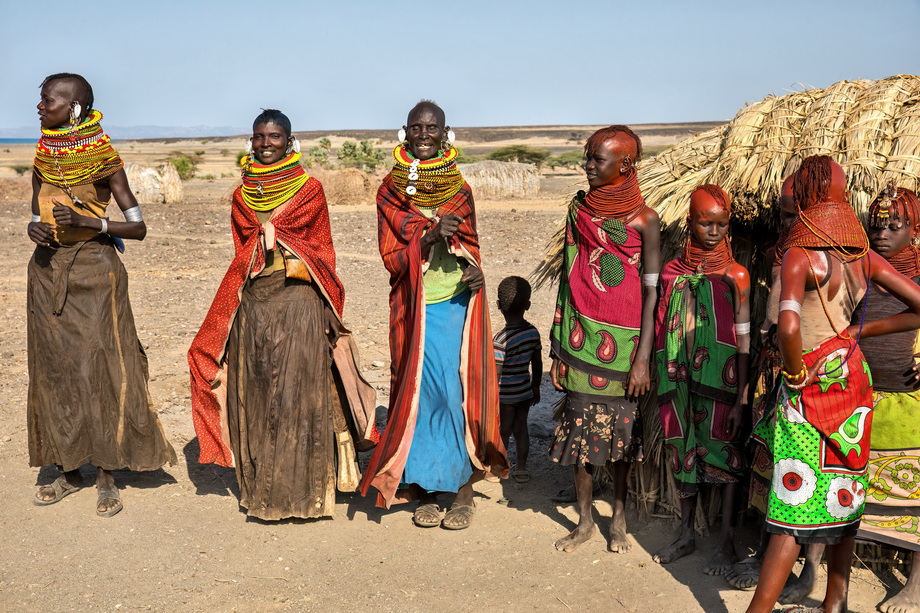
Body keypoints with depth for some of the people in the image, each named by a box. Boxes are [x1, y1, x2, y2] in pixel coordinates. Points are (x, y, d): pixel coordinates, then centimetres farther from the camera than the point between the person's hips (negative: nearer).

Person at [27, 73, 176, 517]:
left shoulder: (105, 163, -8)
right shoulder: (43, 160, 7)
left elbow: (138, 227, -9)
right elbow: (37, 213, 17)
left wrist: (87, 221, -22)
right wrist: (35, 228, -6)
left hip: (94, 271, -5)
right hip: (48, 271, 6)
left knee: (100, 369, -5)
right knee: (54, 369, 7)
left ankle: (105, 477, 4)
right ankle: (68, 470, 19)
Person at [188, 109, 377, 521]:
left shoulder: (310, 190, 4)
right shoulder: (242, 195, 14)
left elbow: (321, 251, 5)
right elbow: (243, 252, 15)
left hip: (299, 302, -3)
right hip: (253, 305, 4)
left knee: (299, 392, -4)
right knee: (256, 393, 4)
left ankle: (303, 490, 5)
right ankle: (261, 491, 13)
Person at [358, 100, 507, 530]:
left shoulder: (459, 188, 8)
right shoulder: (391, 191, 2)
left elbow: (470, 244, 14)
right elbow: (391, 257, -3)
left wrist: (473, 267, -9)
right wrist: (430, 238, -20)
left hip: (456, 303, 1)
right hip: (414, 308, -1)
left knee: (458, 391, -3)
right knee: (420, 390, 2)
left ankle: (463, 487, 9)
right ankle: (423, 487, 15)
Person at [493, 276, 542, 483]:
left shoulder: (501, 340, -24)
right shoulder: (533, 332, -5)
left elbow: (495, 374, -20)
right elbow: (537, 364, 6)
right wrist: (535, 388, 20)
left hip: (505, 396, -6)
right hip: (525, 392, 6)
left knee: (501, 433, 10)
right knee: (520, 429, 18)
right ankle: (521, 468, 28)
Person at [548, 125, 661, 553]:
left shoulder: (642, 219, -4)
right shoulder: (578, 210, 5)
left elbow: (651, 291, -4)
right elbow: (568, 281, 8)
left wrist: (643, 358, -9)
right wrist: (558, 348, 6)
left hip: (623, 339, -2)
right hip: (582, 336, 3)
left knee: (621, 428, 6)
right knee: (581, 423, 4)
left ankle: (619, 520, 23)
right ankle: (584, 521, 20)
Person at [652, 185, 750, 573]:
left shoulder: (736, 275, -6)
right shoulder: (673, 272, 3)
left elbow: (744, 340, -6)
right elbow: (663, 331, 9)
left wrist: (741, 398, -10)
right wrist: (663, 388, 8)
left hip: (721, 380, -3)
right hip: (681, 381, 4)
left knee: (724, 456, 4)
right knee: (682, 453, 13)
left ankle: (726, 543, 18)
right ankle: (686, 535, 30)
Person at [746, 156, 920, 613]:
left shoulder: (800, 255, -17)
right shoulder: (864, 256, 2)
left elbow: (787, 327, -32)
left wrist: (794, 371, -15)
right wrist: (862, 331, 7)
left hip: (811, 387, -6)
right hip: (853, 379, 7)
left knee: (795, 502, -4)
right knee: (843, 495, 16)